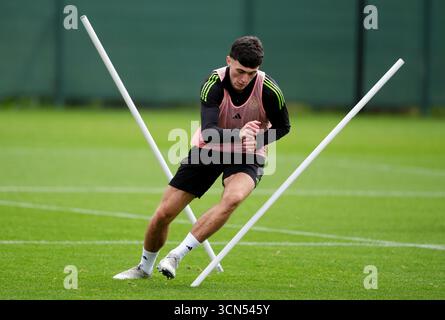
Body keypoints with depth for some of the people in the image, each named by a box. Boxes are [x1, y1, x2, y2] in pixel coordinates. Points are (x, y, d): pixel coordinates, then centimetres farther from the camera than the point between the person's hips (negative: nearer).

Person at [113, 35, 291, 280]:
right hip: (208, 150, 1)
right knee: (163, 214, -2)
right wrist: (239, 135, -53)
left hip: (248, 158, -1)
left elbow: (283, 126, -2)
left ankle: (176, 256, -26)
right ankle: (145, 267, 29)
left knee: (233, 198, -35)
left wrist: (257, 140, -21)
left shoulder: (268, 90, -21)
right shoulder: (214, 83, -24)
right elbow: (209, 131, -35)